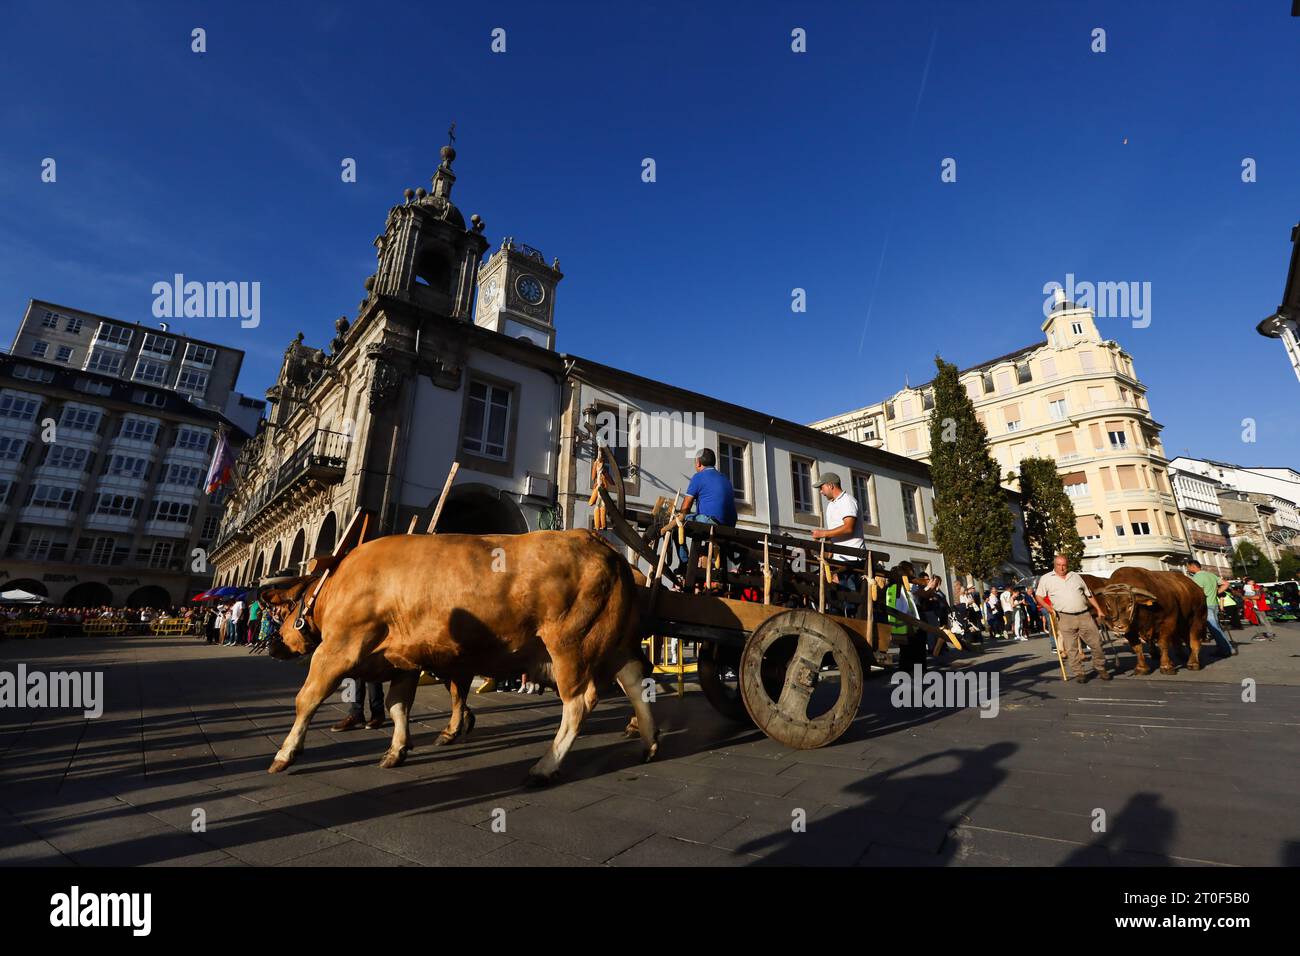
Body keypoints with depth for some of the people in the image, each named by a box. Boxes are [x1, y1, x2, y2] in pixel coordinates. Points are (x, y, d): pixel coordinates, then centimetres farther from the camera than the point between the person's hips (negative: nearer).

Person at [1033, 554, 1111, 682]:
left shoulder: (1075, 576, 12)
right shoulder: (1046, 578, 2)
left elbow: (1089, 594, 17)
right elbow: (1038, 596, 4)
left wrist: (1099, 610, 14)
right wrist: (1049, 608, -9)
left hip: (1084, 615, 3)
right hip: (1065, 618, -3)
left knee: (1096, 642, 4)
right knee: (1072, 648, 0)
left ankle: (1100, 668, 23)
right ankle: (1079, 673, 11)